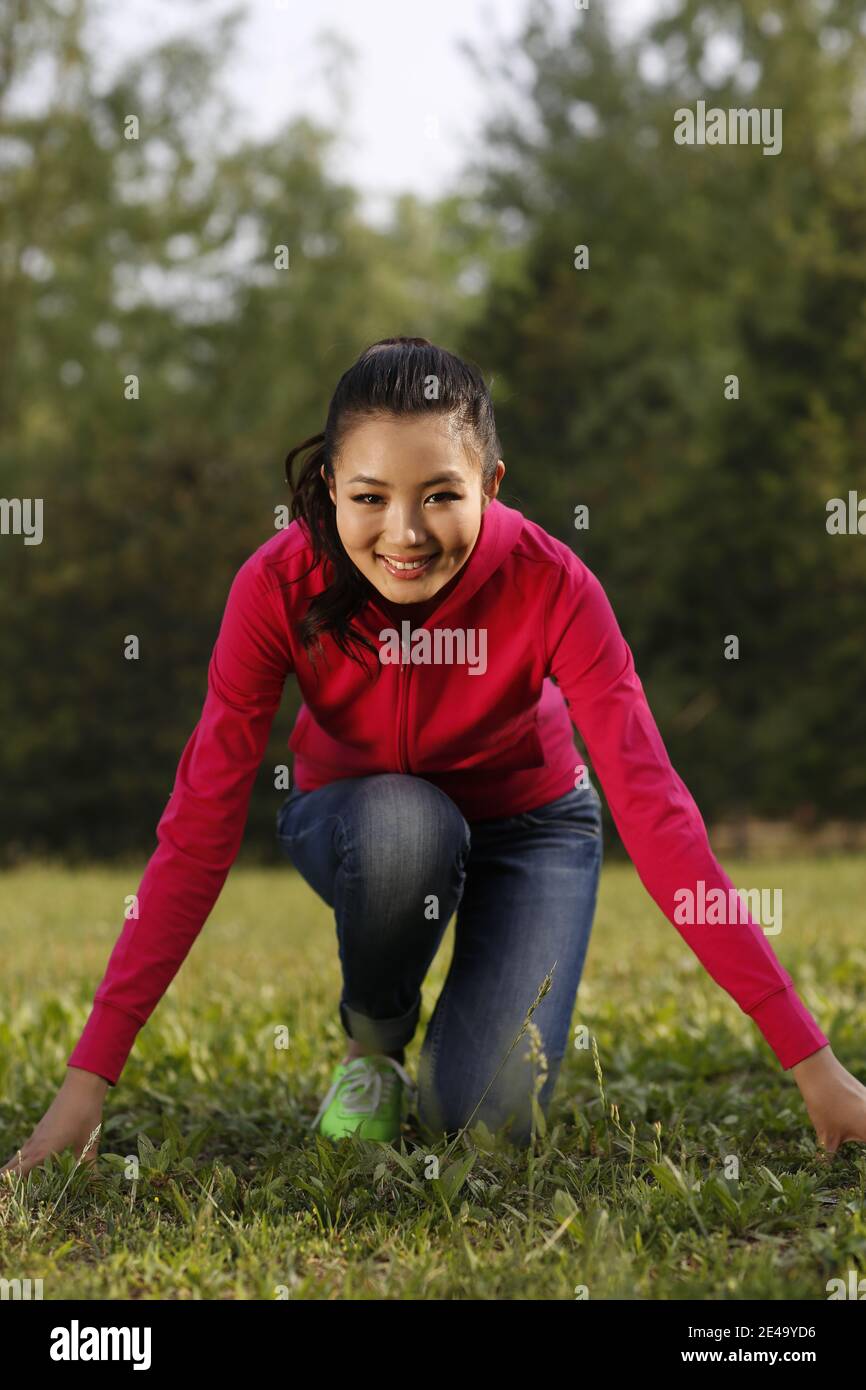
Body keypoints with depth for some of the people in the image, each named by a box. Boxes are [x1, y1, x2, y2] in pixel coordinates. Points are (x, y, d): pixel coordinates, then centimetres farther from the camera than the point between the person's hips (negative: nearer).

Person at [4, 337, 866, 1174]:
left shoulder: (550, 586, -31)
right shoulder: (277, 587, -29)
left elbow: (654, 808, -33)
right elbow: (200, 826, -28)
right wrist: (87, 1081, -33)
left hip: (528, 822, -1)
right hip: (357, 820, 1)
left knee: (489, 1116, -21)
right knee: (404, 822, -35)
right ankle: (372, 1040, -4)